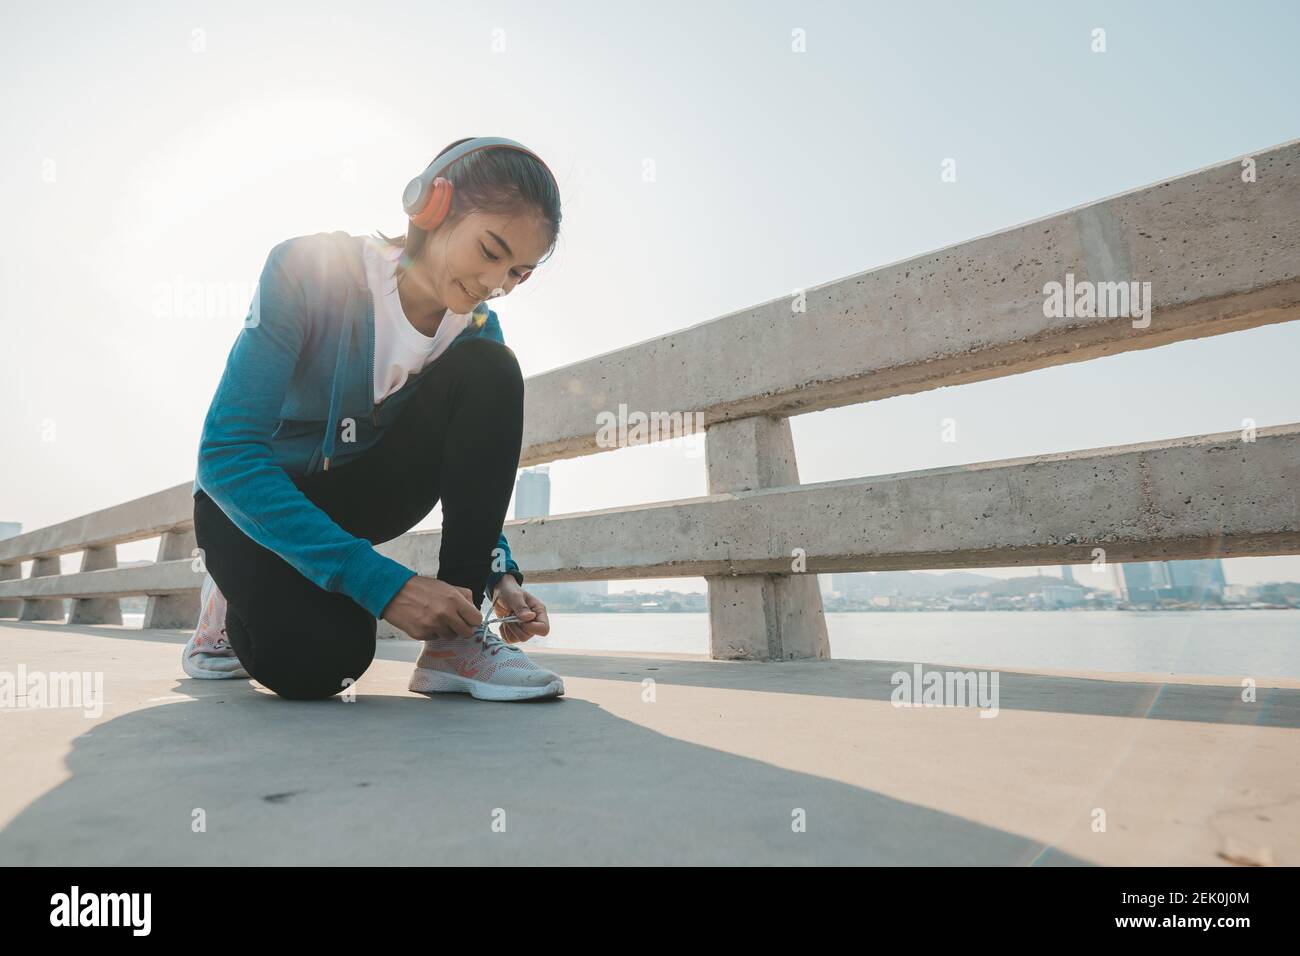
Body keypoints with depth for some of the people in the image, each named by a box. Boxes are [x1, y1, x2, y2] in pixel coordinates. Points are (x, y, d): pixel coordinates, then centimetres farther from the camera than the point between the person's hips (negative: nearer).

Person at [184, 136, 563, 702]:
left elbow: (473, 478, 0)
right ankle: (238, 594, 8)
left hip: (353, 494, 4)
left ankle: (454, 640, -21)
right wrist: (382, 583, -38)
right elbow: (225, 453, -31)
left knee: (487, 372, -20)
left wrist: (500, 574, -20)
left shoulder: (477, 330, -10)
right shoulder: (309, 269, -25)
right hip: (250, 499, -4)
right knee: (318, 660, -32)